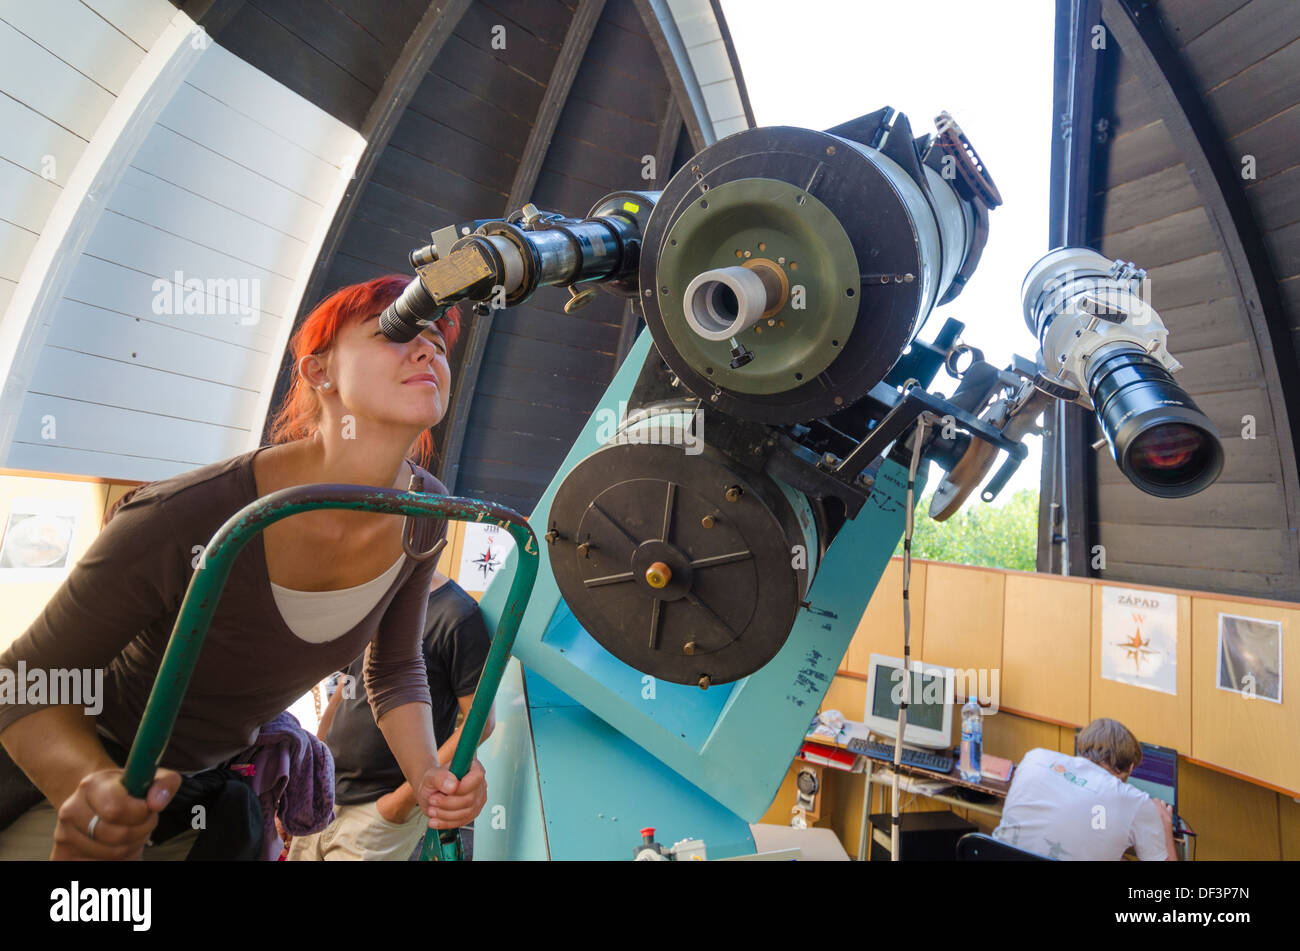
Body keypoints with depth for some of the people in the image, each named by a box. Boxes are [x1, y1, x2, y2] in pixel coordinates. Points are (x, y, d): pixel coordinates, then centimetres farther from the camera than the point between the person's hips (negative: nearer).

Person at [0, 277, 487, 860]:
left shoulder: (423, 514, -20)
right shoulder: (183, 520, -36)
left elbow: (394, 669, -6)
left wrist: (429, 779, -20)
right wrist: (93, 786, -37)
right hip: (93, 767, -4)